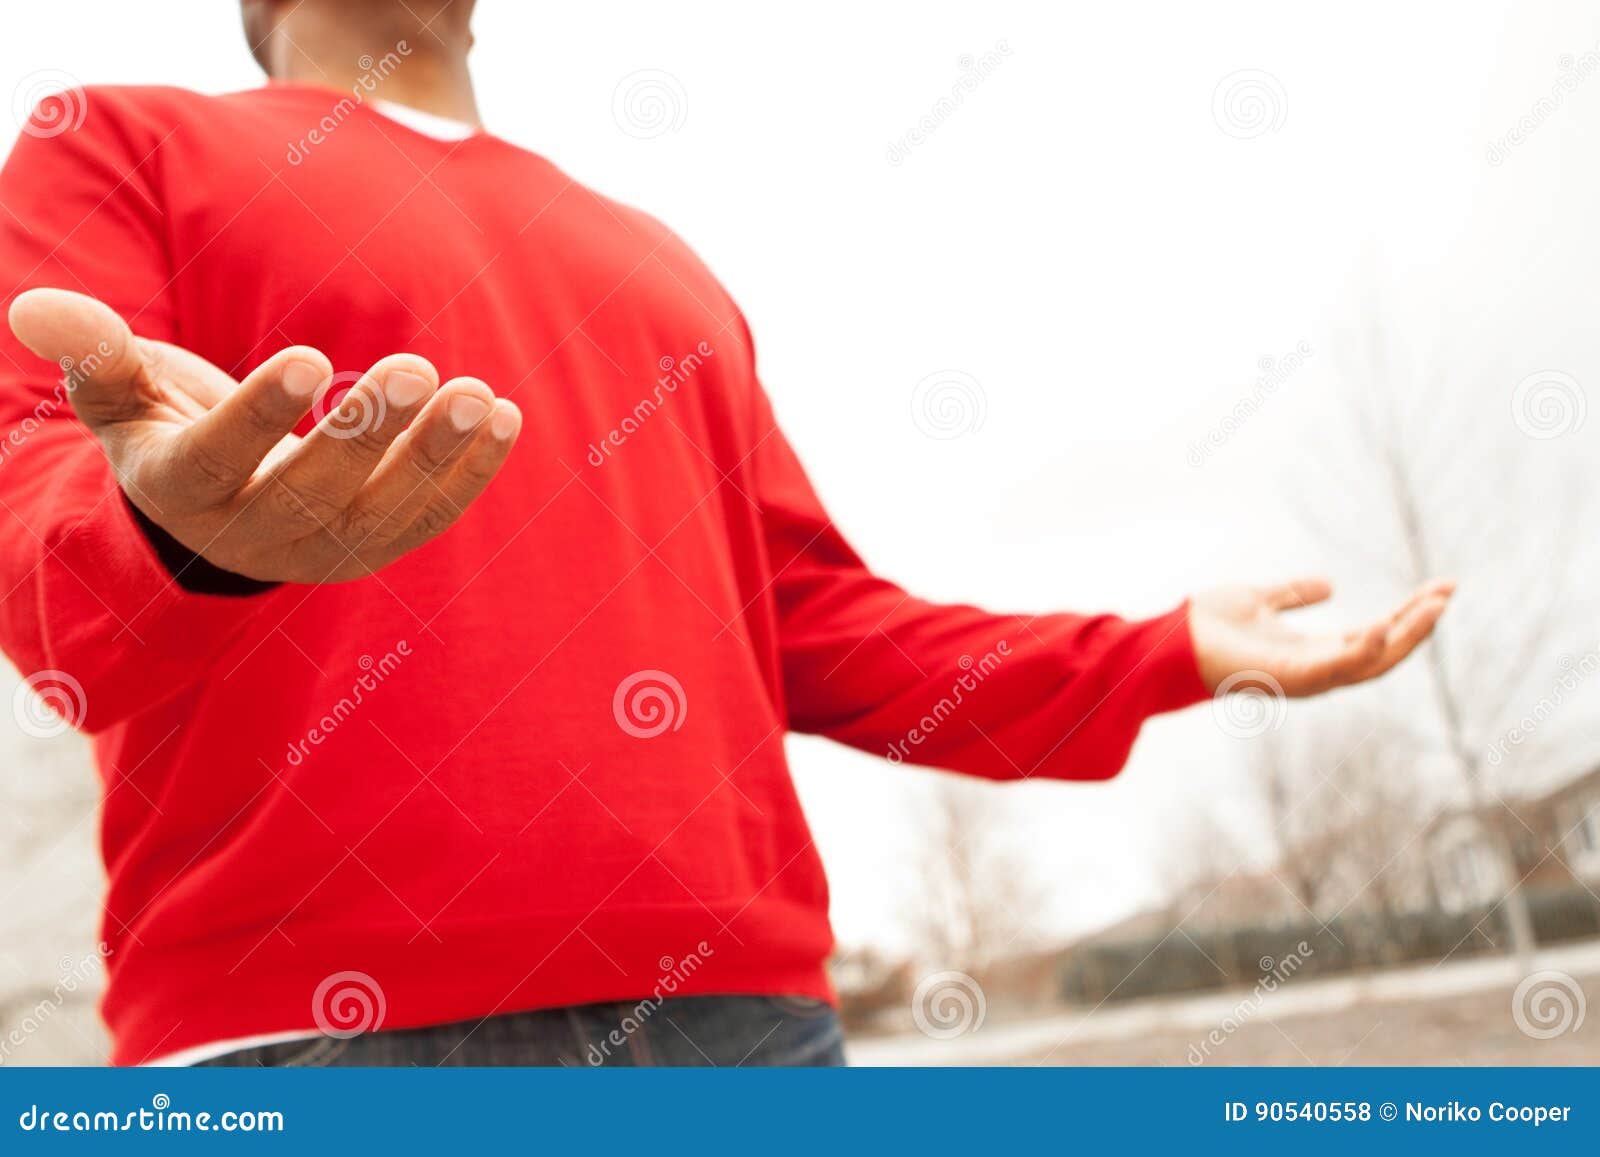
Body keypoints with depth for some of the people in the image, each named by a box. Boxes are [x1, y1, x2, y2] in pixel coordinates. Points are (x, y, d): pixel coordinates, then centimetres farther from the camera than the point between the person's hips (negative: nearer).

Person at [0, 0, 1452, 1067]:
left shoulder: (653, 259, 25)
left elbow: (816, 621, 22)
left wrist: (1169, 653, 15)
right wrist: (181, 528, -28)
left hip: (744, 1003, 5)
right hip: (313, 1007, -3)